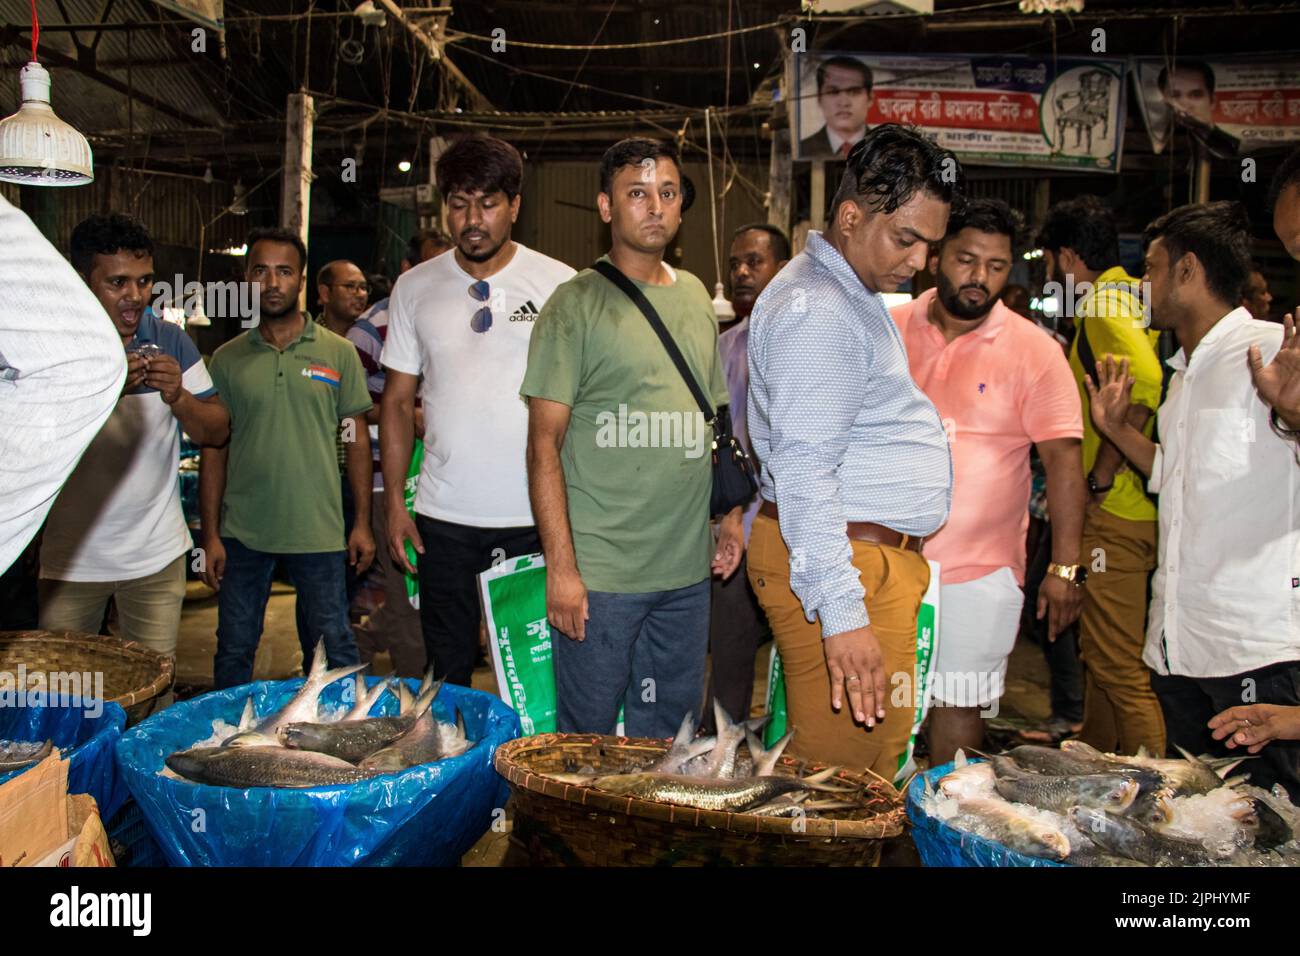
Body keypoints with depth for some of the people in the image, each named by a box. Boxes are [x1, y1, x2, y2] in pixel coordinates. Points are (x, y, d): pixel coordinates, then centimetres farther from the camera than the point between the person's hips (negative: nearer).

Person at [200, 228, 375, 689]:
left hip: (319, 532, -1)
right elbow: (214, 451, 7)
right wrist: (210, 535, 2)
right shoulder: (227, 359, 5)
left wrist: (362, 524, 0)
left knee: (333, 650, 5)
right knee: (233, 651, 11)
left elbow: (357, 441, 4)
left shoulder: (338, 353, 2)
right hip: (242, 532, 2)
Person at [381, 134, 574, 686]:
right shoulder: (414, 288, 7)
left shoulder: (558, 284, 0)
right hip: (444, 517, 2)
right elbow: (398, 401, 11)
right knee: (446, 675, 11)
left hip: (536, 517, -2)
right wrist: (394, 502, 5)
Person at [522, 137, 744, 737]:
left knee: (668, 735, 15)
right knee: (587, 738, 5)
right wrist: (560, 566, -15)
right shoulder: (576, 304, -6)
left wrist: (730, 513, 13)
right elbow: (545, 441, -9)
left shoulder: (695, 298, 13)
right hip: (599, 571, -5)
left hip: (688, 567, 6)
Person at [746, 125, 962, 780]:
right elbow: (804, 474, -25)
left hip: (880, 553, 11)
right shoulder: (816, 310, -18)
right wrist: (841, 615, -29)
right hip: (846, 565, -11)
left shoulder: (855, 296, 18)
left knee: (879, 753, 14)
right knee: (840, 770, -6)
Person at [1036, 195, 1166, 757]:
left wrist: (1100, 478, -22)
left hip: (1116, 514, -10)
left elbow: (1145, 385, -30)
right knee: (1100, 654, 22)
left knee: (1120, 669, -4)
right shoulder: (1132, 300, 16)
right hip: (1133, 507, 10)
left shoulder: (1103, 306, -13)